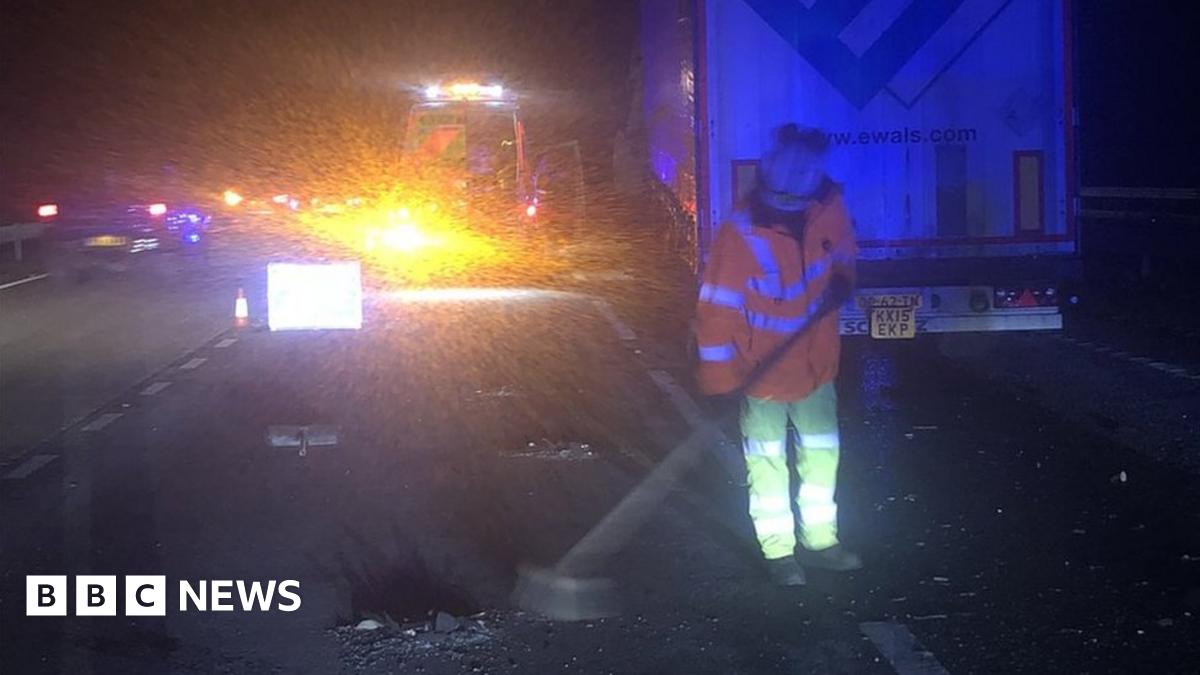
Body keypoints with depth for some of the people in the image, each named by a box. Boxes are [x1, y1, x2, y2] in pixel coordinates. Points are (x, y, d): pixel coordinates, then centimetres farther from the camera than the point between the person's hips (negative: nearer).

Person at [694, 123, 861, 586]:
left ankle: (820, 541, 34)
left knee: (822, 455, 17)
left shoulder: (829, 209, -13)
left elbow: (843, 252, 12)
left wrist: (842, 280, -7)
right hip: (763, 373, -5)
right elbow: (715, 312, -22)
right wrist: (723, 380, -20)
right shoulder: (740, 236, -26)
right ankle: (779, 551, 23)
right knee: (768, 465, 7)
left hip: (815, 365, 5)